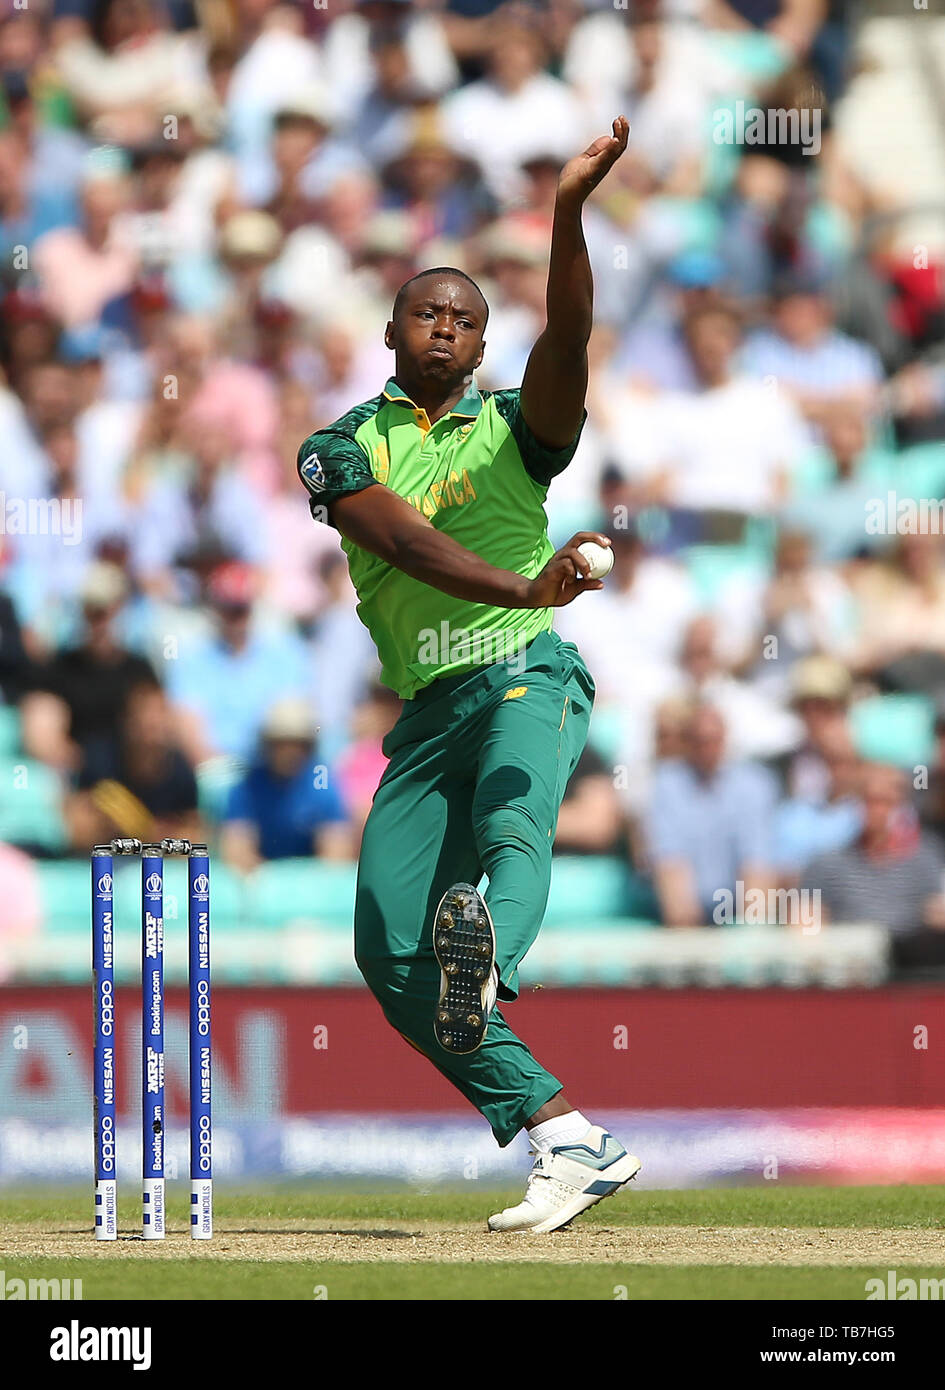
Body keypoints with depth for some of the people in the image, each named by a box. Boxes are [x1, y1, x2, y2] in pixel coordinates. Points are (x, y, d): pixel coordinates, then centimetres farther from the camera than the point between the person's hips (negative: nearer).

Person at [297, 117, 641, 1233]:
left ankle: (486, 964, -69)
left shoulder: (516, 427, 10)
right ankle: (568, 1142, -6)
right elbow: (405, 540, -10)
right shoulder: (341, 449, 11)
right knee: (388, 951, -7)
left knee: (511, 823, -35)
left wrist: (569, 212, -26)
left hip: (529, 678, -3)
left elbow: (567, 345, -11)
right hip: (426, 713, 3)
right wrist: (526, 586, -27)